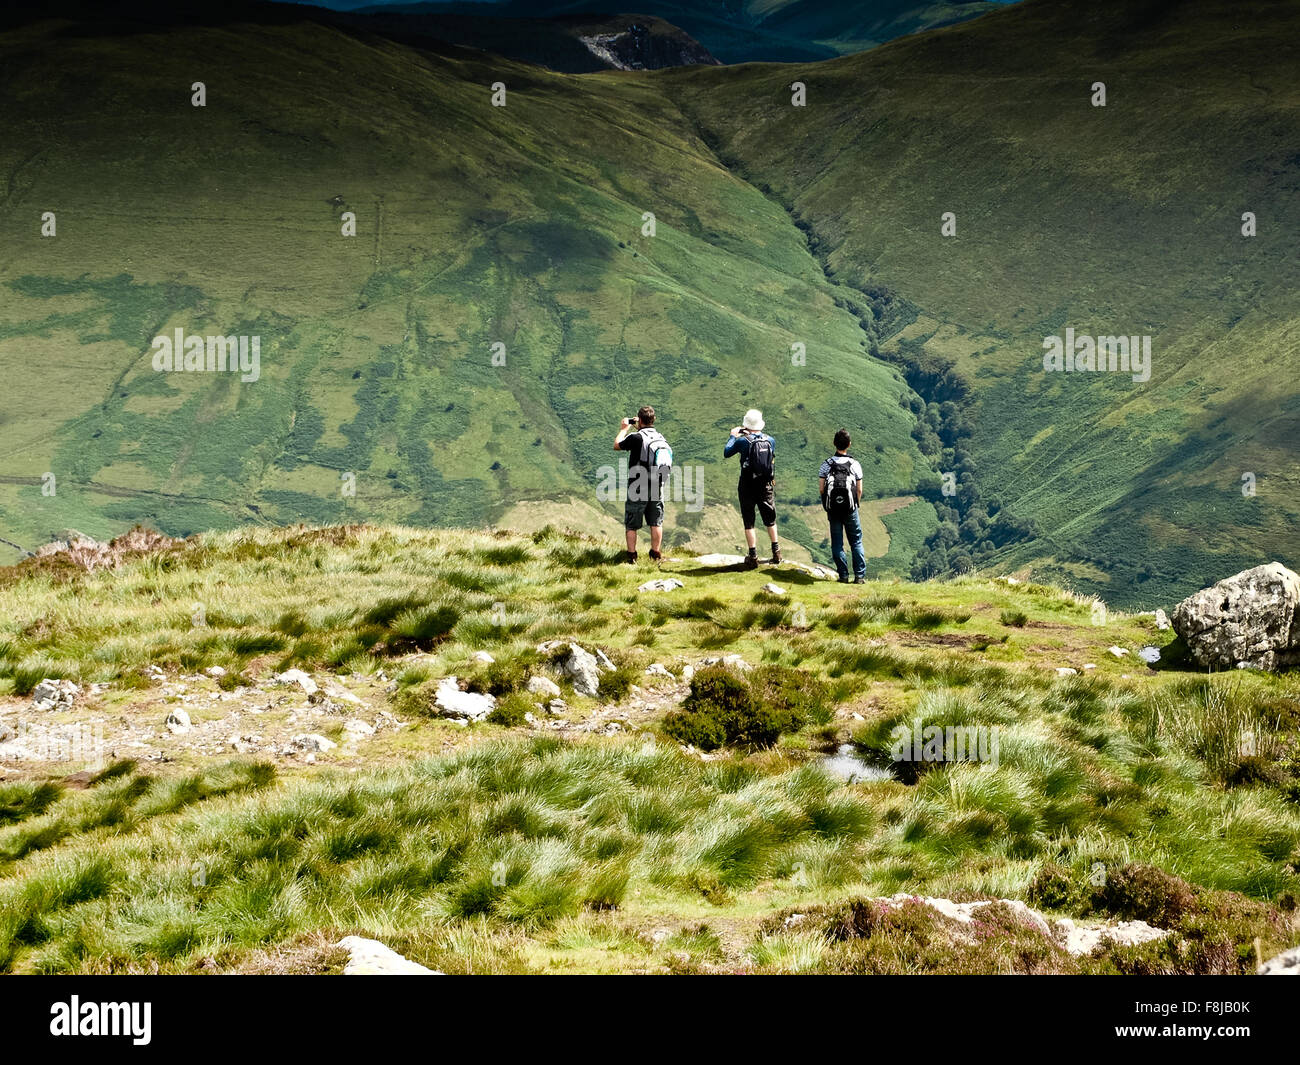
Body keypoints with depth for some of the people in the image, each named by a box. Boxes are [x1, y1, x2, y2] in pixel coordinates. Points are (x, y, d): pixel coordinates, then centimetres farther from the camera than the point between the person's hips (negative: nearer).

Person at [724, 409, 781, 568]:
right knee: (770, 519, 18)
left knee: (749, 522, 4)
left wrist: (732, 436, 14)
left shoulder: (742, 441, -14)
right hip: (765, 485, 3)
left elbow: (726, 453, -1)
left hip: (747, 486, -3)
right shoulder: (770, 440, -3)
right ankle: (776, 551, 23)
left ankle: (753, 555, 2)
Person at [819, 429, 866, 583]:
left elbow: (821, 489, -5)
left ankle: (843, 575, 7)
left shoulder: (826, 465, -4)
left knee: (837, 542, 9)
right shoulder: (854, 465, -5)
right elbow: (859, 490, -3)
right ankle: (859, 575, 4)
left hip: (833, 509, 0)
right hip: (850, 510, 0)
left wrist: (827, 505, 11)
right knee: (856, 542, 9)